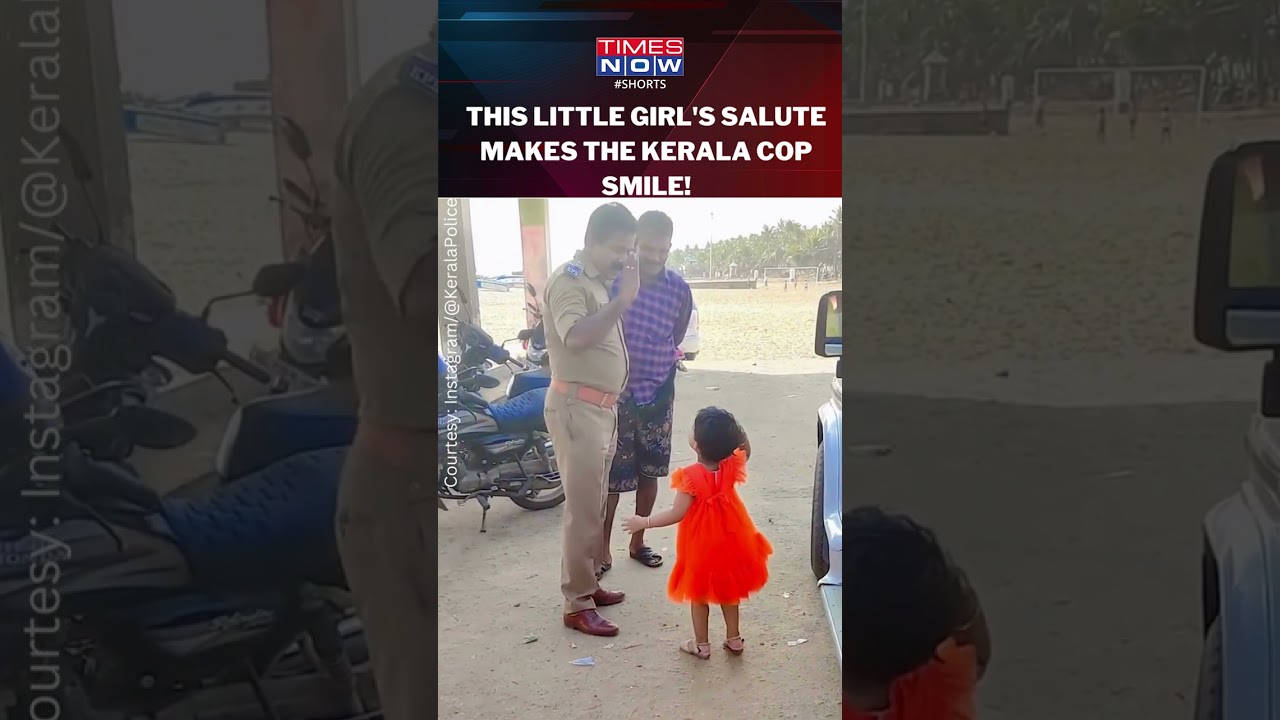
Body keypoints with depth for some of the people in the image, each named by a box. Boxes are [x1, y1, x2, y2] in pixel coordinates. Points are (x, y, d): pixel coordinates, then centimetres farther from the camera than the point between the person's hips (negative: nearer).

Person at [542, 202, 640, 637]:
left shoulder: (601, 281, 13)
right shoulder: (568, 281, -15)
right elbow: (577, 337, -33)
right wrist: (623, 299, -31)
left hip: (602, 406, 10)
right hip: (577, 408, -10)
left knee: (595, 503, 17)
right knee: (583, 507, -6)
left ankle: (587, 583, 29)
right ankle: (576, 604, 2)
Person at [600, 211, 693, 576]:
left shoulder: (679, 289, -5)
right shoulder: (612, 279, -12)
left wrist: (656, 365, 10)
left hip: (658, 391, 3)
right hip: (615, 390, -3)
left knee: (649, 471, 13)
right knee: (610, 473, 1)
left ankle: (638, 542, 29)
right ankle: (603, 550, 14)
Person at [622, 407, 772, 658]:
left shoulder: (691, 476, -28)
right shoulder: (732, 467, -15)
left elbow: (677, 514, -24)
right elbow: (745, 450, 7)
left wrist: (644, 522, -15)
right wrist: (734, 431, -9)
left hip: (700, 544, -5)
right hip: (729, 539, 5)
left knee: (699, 592, 15)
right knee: (727, 588, 22)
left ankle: (701, 644, 25)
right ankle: (734, 638, 33)